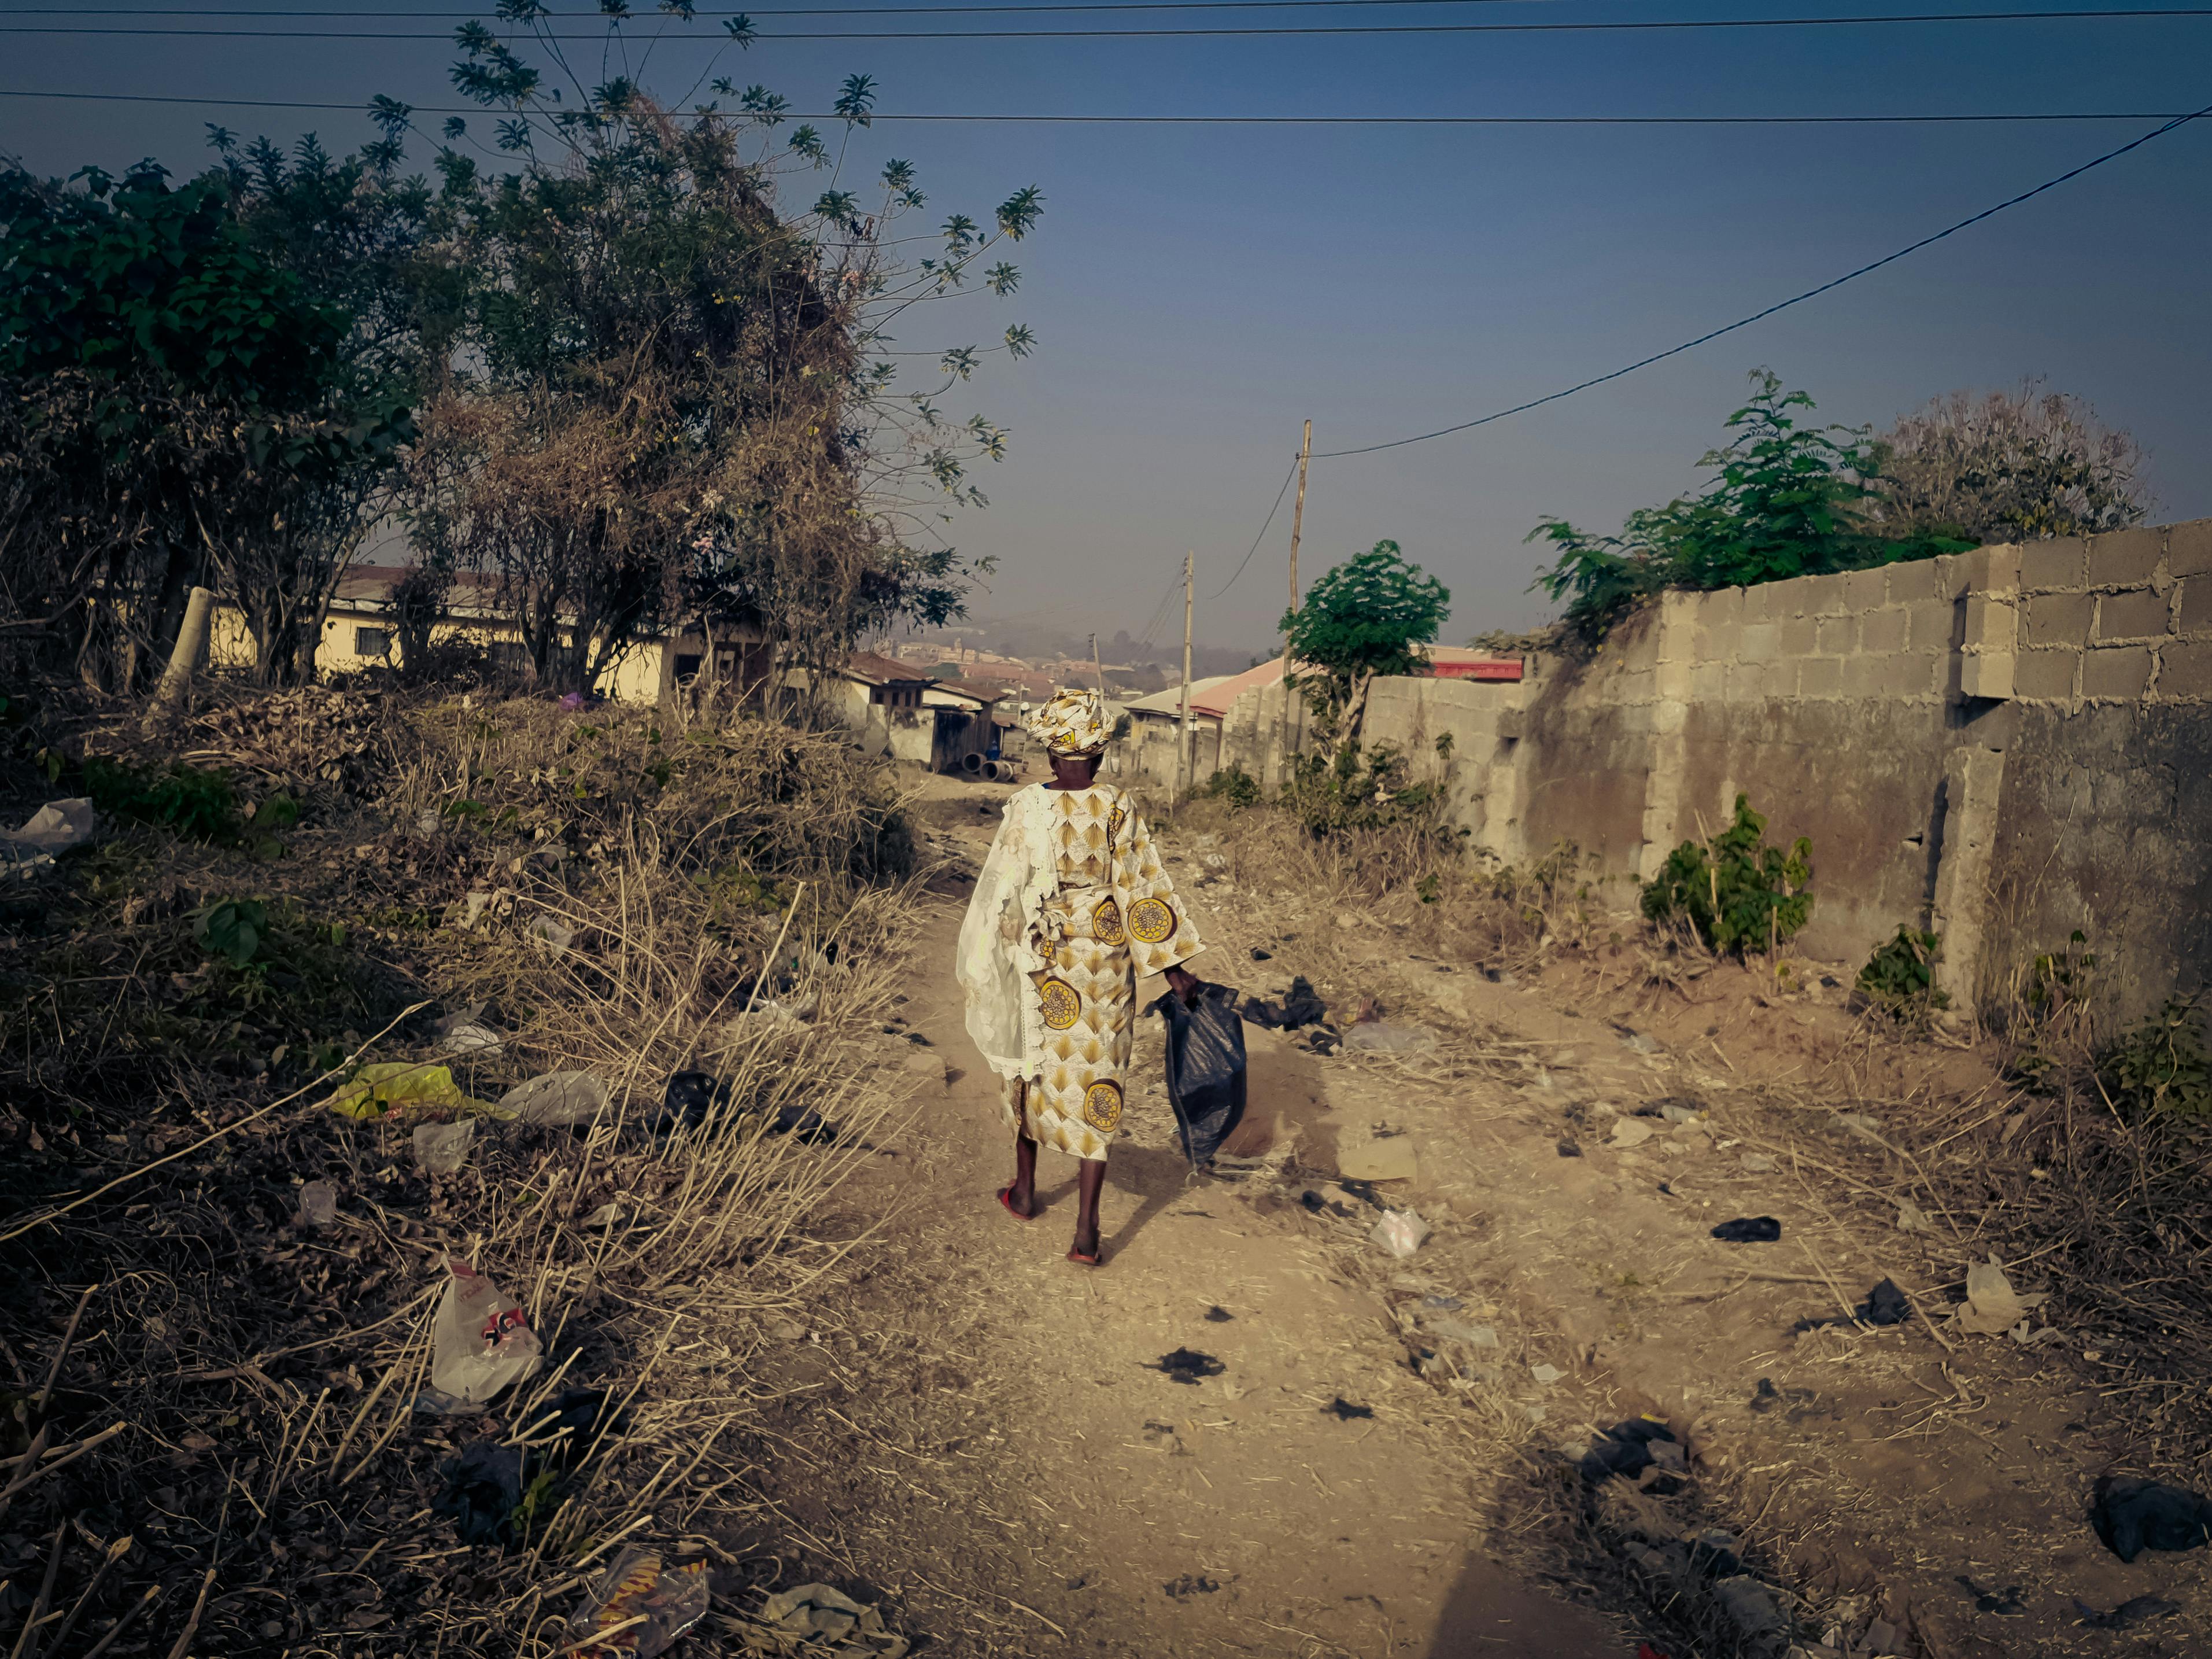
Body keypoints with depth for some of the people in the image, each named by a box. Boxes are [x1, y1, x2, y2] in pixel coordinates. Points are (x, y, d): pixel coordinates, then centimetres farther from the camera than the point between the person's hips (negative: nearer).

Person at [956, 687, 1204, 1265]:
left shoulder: (1027, 809, -11)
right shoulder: (1120, 810, -8)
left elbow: (1001, 893, -6)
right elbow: (1144, 890, -6)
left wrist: (981, 964, 6)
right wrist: (1174, 967, 1)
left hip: (1040, 962, 0)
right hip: (1105, 964, 0)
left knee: (1029, 1066, 21)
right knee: (1096, 1083, 5)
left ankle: (1024, 1191, 36)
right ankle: (1086, 1231, 2)